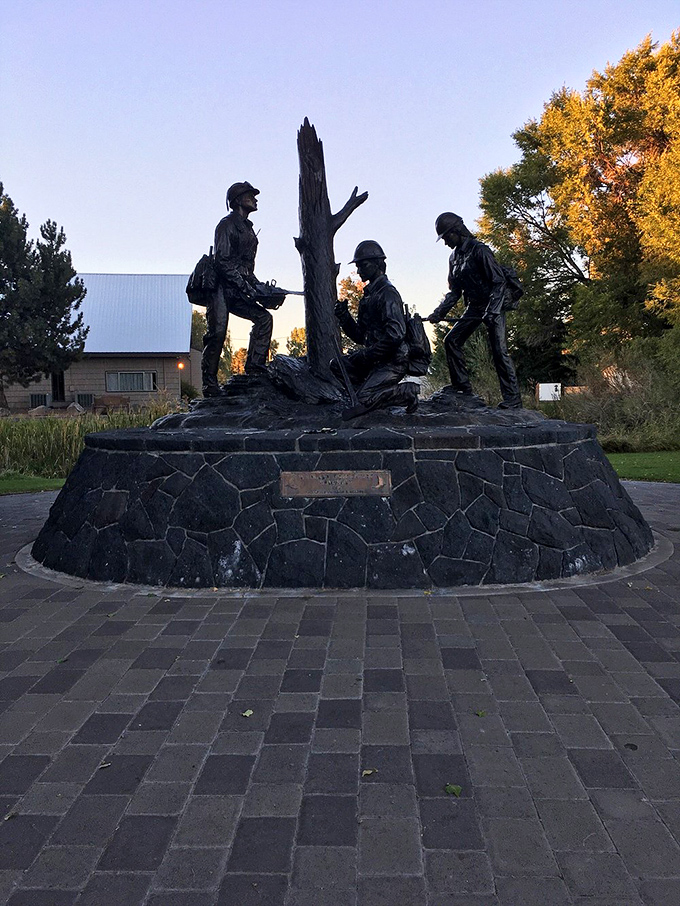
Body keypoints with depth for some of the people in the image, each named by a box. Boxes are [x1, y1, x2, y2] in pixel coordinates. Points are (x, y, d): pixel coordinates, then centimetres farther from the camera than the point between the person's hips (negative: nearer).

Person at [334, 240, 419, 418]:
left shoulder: (387, 293, -14)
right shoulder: (369, 294, 17)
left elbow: (395, 334, -26)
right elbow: (360, 336, 17)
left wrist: (368, 354, -20)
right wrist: (344, 316, 1)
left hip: (393, 361, -9)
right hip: (375, 358, 9)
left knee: (362, 399, -20)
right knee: (337, 365, 3)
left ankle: (407, 391, -3)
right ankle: (373, 386, 3)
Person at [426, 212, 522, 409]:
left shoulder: (479, 250, -15)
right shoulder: (454, 257, 9)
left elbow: (499, 282, -18)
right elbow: (454, 291, 13)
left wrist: (492, 311, -29)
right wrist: (438, 312, -1)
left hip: (493, 305, -8)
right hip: (474, 307, 8)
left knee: (499, 351, -14)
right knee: (451, 340, 1)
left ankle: (513, 399, -12)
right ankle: (463, 390, 5)